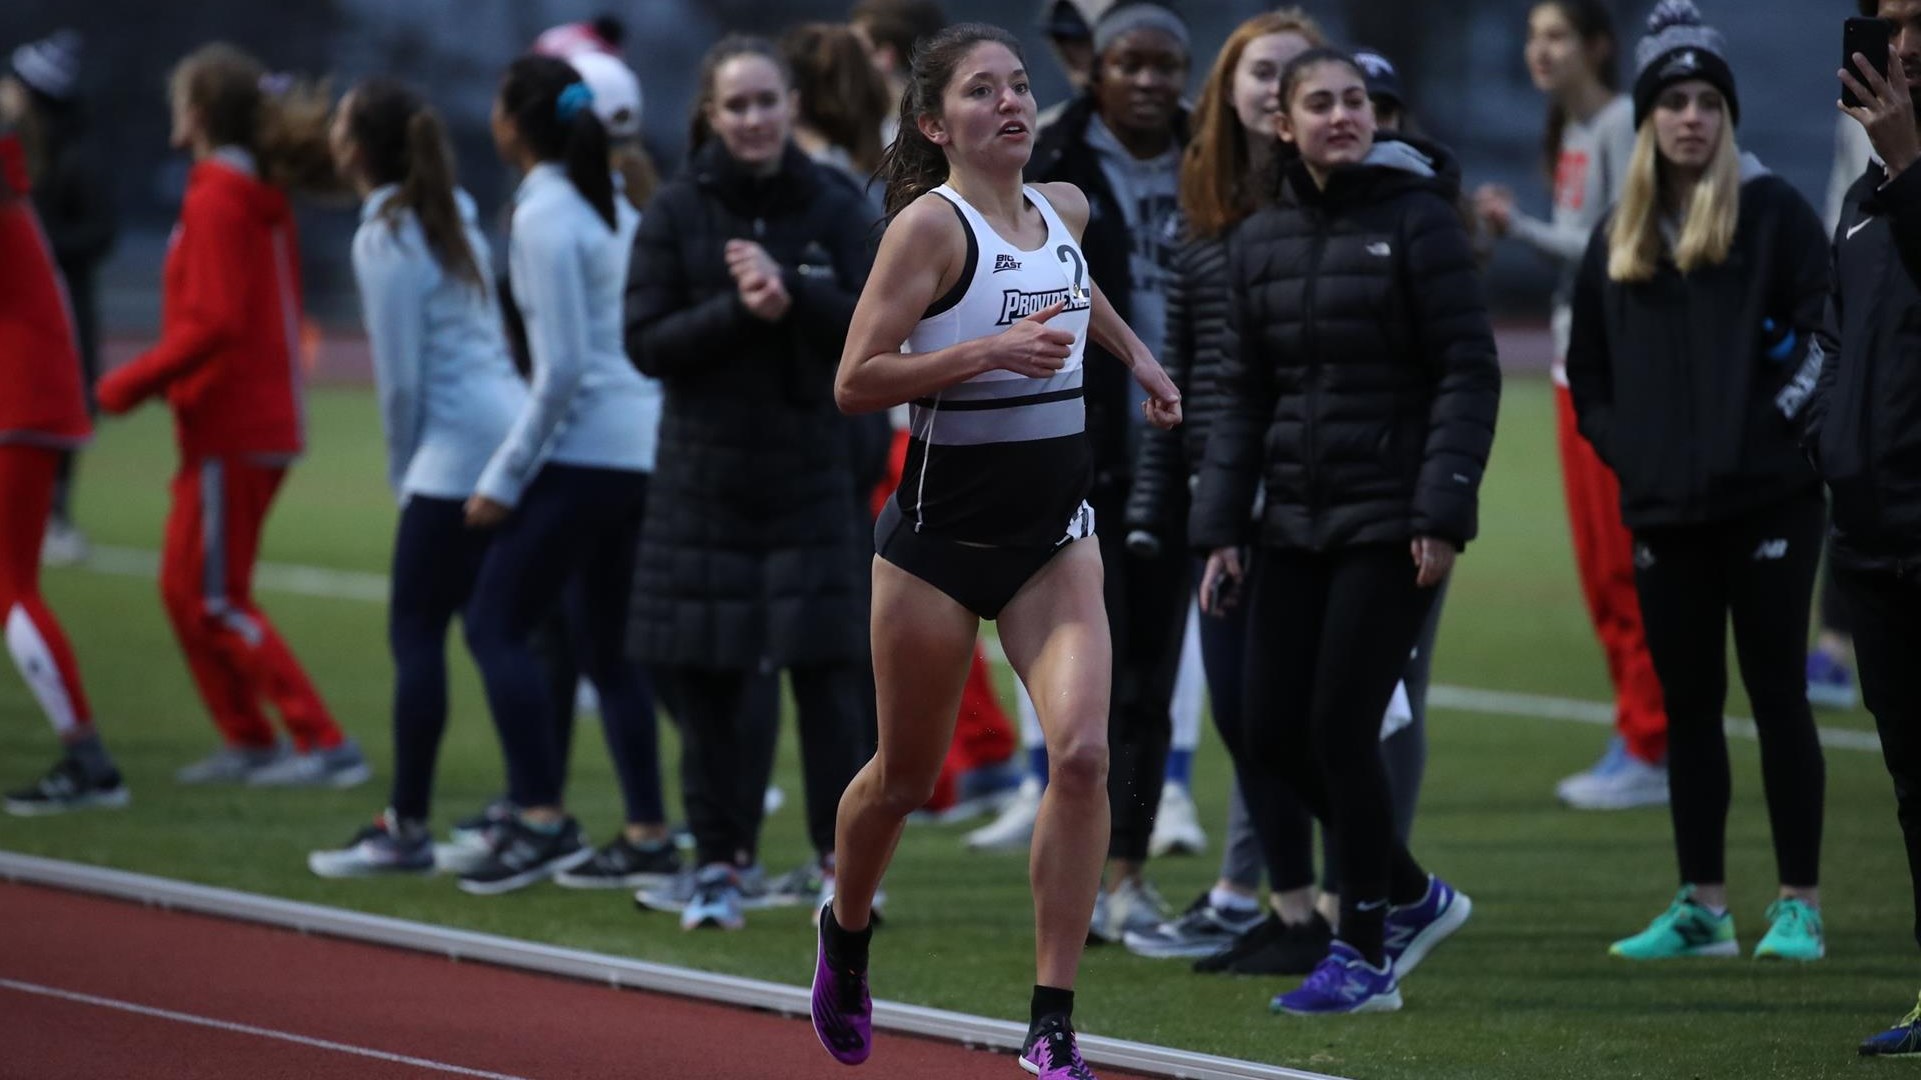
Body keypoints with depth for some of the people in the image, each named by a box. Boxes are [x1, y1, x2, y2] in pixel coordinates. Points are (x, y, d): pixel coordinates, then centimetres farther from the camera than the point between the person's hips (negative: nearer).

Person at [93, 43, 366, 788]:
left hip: (229, 431, -9)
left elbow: (213, 323, -23)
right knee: (184, 588, 17)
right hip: (264, 414, 9)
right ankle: (248, 742, 19)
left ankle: (325, 746, -8)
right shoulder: (263, 198, 12)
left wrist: (129, 385, -16)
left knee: (216, 601, -4)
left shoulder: (217, 201, -16)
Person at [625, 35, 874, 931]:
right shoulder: (677, 212, 0)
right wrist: (738, 311, -18)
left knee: (826, 668, -5)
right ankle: (719, 865, 10)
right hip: (704, 477, 0)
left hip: (810, 476, 0)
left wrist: (790, 291, -19)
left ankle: (840, 858, 4)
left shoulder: (829, 206, 1)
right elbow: (645, 342, -5)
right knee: (705, 678, 1)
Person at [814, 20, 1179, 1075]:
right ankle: (845, 930, 44)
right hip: (941, 532, -4)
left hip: (1053, 532, 4)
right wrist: (988, 352, -26)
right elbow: (854, 382, -19)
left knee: (1082, 752, -16)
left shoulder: (1064, 209, 6)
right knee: (905, 778, 11)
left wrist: (1138, 356, 28)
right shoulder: (931, 223, -13)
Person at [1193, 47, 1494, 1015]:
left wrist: (1443, 514, -17)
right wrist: (1219, 528, 7)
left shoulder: (1416, 220, -7)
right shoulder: (1261, 243, 10)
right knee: (1272, 730, 4)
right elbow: (1246, 396, 14)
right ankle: (1412, 896, 24)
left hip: (1389, 523, -6)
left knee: (1340, 727, -8)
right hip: (1296, 523, 6)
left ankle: (1366, 958, 5)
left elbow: (1469, 373, -10)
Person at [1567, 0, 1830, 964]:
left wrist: (1784, 430, -13)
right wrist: (1621, 444, 4)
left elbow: (1828, 333, -7)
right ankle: (1701, 908, 14)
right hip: (1663, 510, 5)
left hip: (1767, 502, -5)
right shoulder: (1620, 235, 12)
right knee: (1687, 704, 9)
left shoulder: (1772, 212, -2)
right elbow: (1588, 368, 18)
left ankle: (1800, 907, 1)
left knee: (1776, 694, -2)